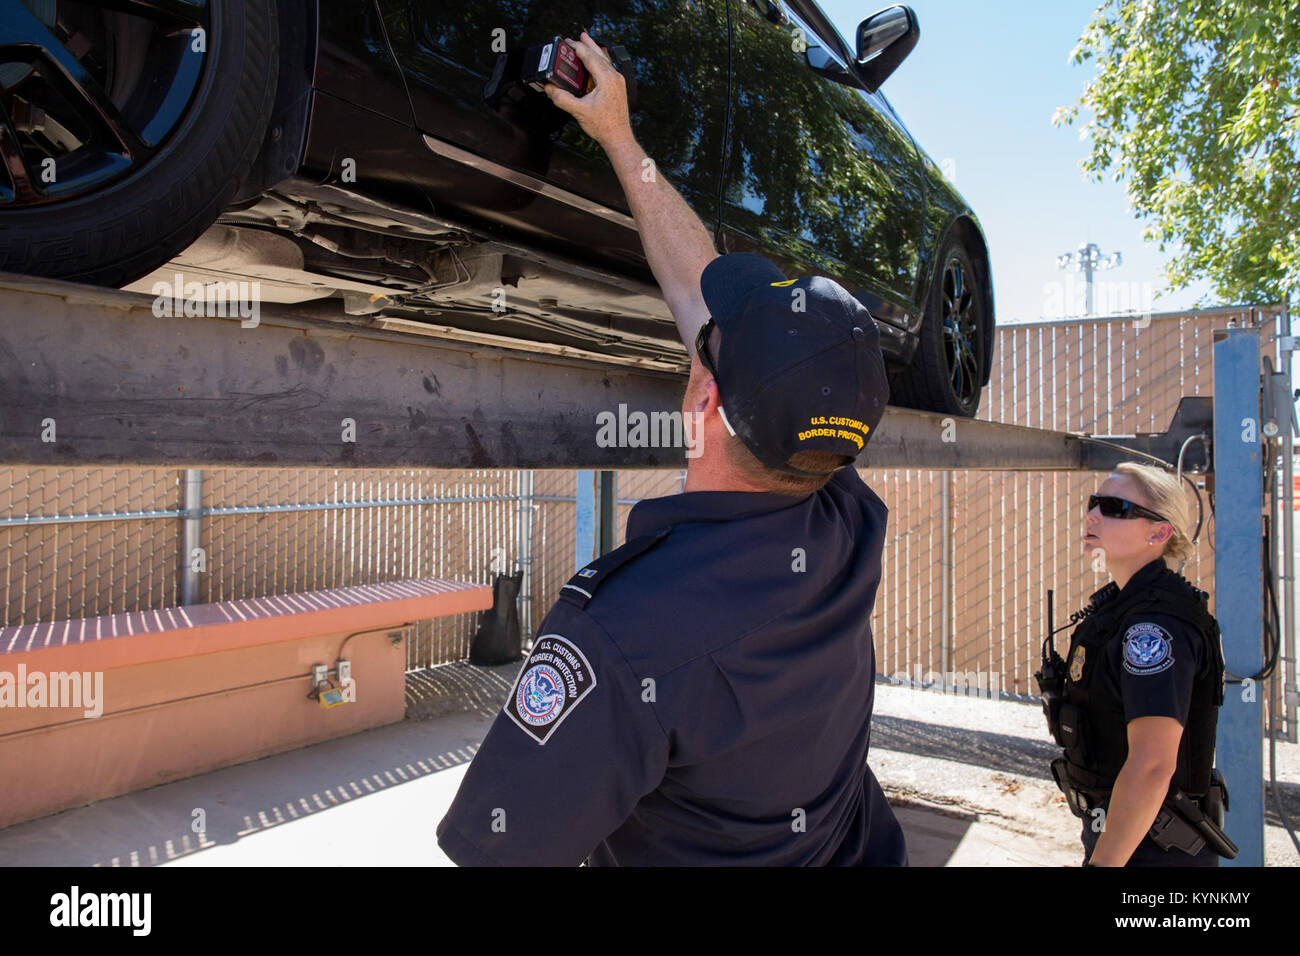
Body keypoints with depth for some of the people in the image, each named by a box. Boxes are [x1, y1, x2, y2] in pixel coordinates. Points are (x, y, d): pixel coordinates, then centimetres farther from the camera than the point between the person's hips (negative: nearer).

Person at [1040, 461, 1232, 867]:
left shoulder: (1155, 624, -26)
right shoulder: (1119, 602, 5)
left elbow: (1152, 765, -30)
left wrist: (1103, 861, -27)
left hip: (1147, 847, -9)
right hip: (1119, 825, 9)